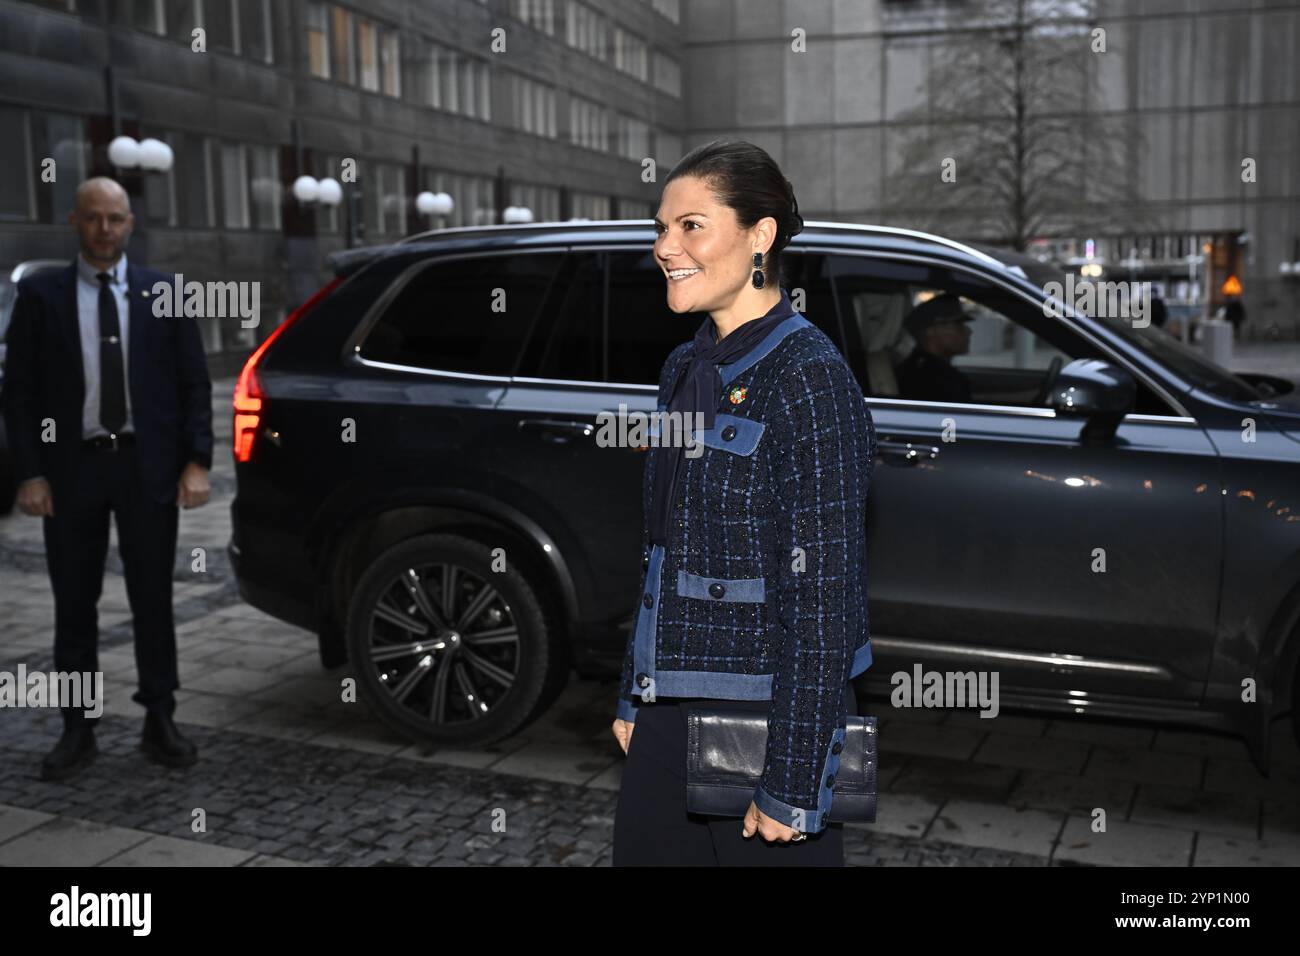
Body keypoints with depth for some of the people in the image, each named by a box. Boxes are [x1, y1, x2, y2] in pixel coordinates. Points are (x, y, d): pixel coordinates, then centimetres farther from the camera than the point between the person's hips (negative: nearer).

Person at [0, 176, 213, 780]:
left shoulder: (165, 294, 4)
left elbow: (194, 384, 3)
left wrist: (197, 462, -6)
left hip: (148, 467, 0)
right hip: (72, 467, 0)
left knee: (153, 599, 8)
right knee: (74, 605, 7)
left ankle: (159, 723, 19)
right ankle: (77, 731, 18)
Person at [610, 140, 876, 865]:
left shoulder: (808, 378, -16)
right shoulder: (687, 369, 7)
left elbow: (825, 593, -19)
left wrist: (794, 786, -18)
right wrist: (635, 696, 15)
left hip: (765, 719, -7)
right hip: (672, 713, 7)